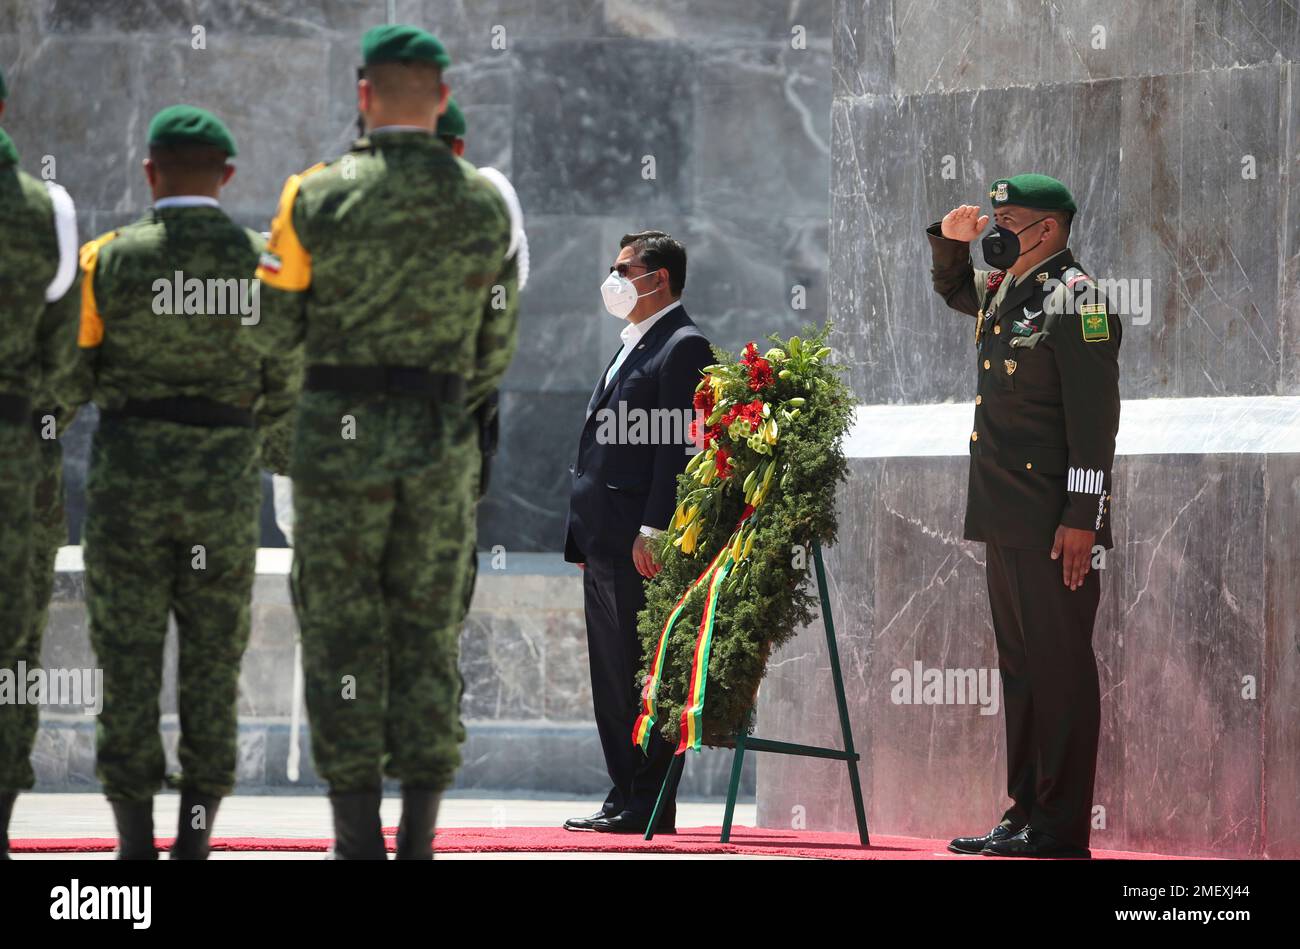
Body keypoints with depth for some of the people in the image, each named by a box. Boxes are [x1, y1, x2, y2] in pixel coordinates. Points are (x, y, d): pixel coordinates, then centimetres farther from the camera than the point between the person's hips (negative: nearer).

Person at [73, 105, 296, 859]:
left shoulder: (109, 259, -6)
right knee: (214, 659, 7)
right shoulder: (263, 263, -3)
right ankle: (196, 836, 6)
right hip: (224, 480, 1)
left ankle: (135, 835, 3)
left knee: (129, 657, 4)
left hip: (127, 477, -1)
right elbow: (284, 388, 1)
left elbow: (71, 377, -3)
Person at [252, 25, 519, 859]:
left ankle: (358, 842, 0)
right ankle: (419, 841, 5)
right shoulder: (485, 205, 1)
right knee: (429, 639, 8)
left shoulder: (319, 197, -8)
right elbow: (496, 350, 6)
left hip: (339, 437, -2)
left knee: (343, 641, 3)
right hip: (443, 446, 2)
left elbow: (273, 331, -4)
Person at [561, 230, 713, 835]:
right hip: (603, 537, 10)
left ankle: (650, 806, -6)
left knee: (644, 674, -8)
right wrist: (584, 534, 19)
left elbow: (678, 446, -16)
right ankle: (624, 800, 15)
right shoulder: (632, 347, 23)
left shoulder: (683, 347, -8)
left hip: (640, 540, -10)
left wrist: (653, 530, -22)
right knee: (612, 674, 11)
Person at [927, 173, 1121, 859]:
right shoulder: (1003, 292, 15)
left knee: (1059, 669, -6)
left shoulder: (1075, 300, -11)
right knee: (1020, 667, 12)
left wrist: (1081, 519, -21)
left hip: (1054, 525, -9)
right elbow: (953, 289, 39)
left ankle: (1060, 828, -5)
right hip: (1005, 520, 9)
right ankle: (1025, 814, 18)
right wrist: (951, 241, 16)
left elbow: (1094, 417, -16)